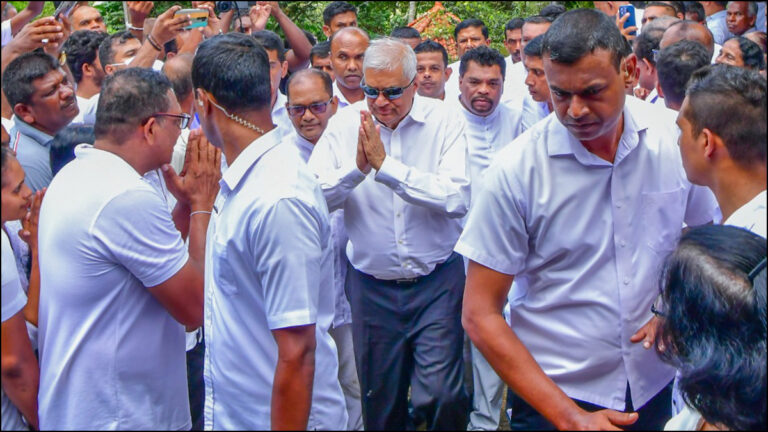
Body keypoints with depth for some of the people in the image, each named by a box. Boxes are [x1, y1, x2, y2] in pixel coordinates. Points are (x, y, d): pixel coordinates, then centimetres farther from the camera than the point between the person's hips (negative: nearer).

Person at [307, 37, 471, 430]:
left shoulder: (443, 123, -7)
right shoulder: (345, 124, -1)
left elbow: (457, 198, -22)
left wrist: (386, 165, -23)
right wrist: (357, 168, -22)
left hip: (437, 281, -2)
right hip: (371, 285, 2)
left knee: (439, 397, -8)